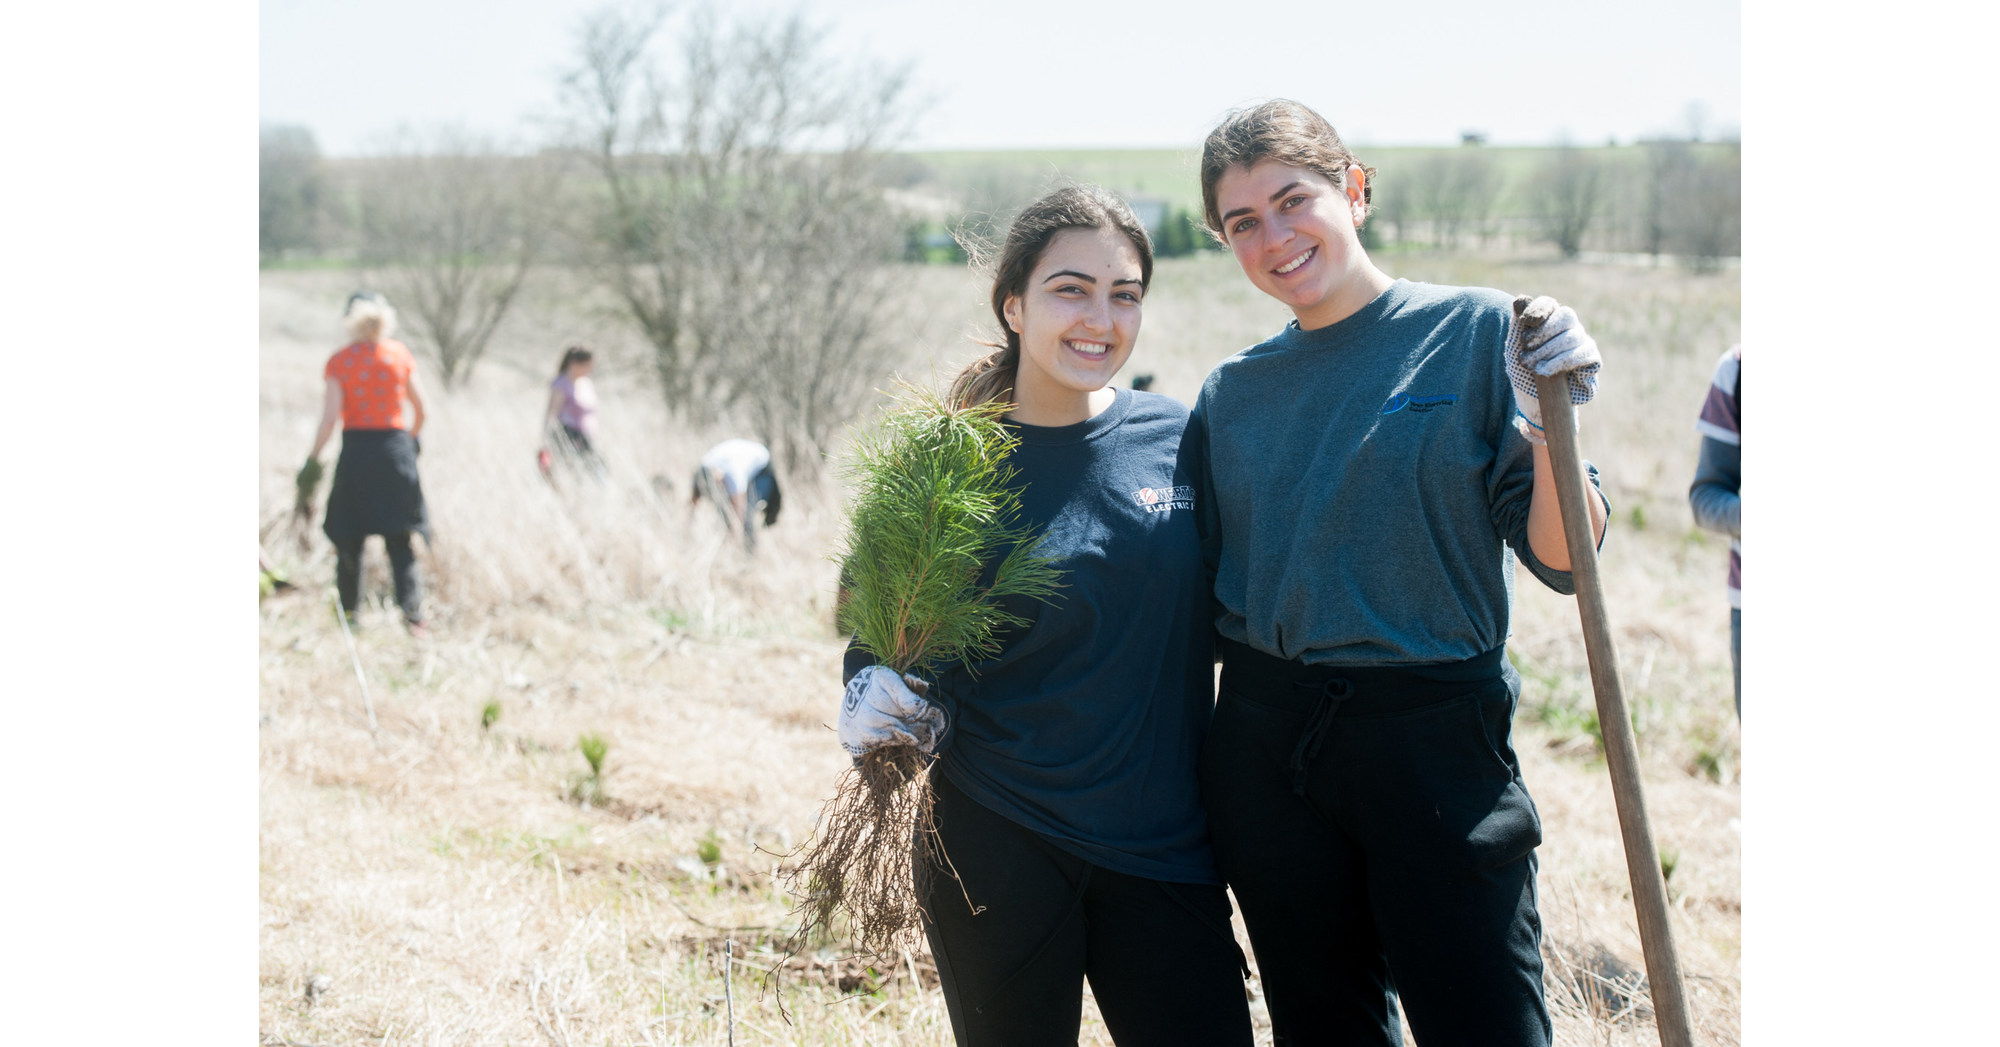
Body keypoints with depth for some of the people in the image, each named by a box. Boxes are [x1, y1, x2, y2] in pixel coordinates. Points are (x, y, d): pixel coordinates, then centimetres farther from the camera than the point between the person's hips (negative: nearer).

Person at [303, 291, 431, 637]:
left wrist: (313, 459, -2)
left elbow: (330, 417, -10)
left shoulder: (339, 362, -3)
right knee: (399, 539, 2)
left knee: (348, 540, 10)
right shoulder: (400, 354, 3)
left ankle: (348, 612, 14)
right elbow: (420, 408, 9)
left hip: (355, 450, -1)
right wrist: (413, 438, 28)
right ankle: (412, 612, -11)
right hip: (395, 447, 1)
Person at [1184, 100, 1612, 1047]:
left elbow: (1558, 561, -7)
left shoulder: (1475, 331, -3)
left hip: (1435, 743, -4)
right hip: (1264, 747, 4)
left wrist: (1548, 426, -22)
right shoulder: (1231, 392, 8)